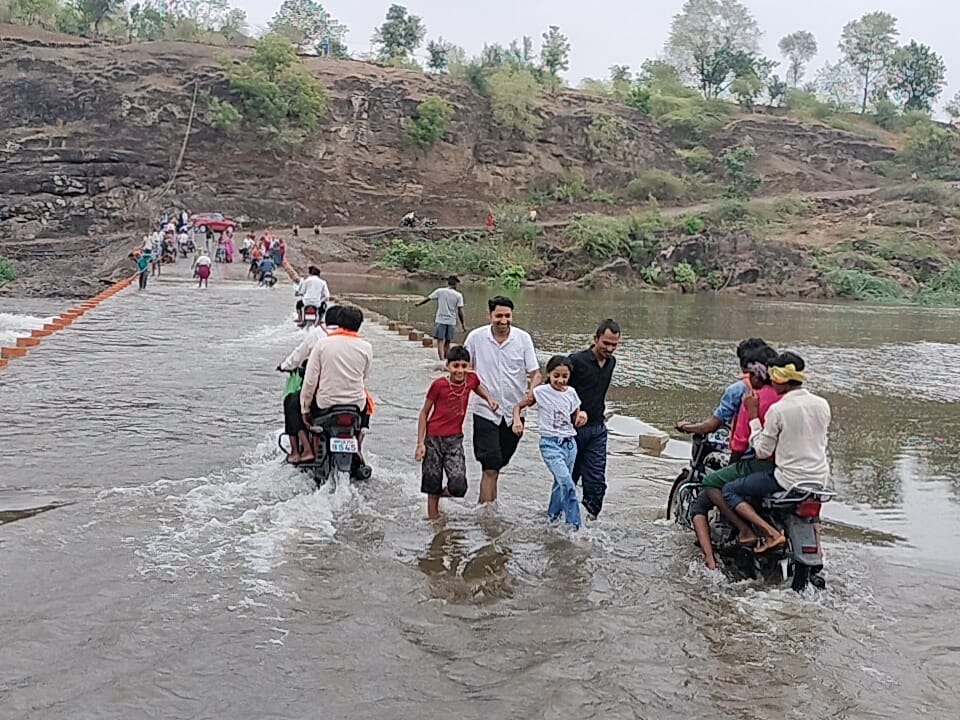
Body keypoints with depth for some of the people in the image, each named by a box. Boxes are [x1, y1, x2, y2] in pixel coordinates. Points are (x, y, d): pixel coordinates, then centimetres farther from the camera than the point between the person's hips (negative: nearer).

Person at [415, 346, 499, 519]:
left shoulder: (471, 379, -4)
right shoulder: (439, 384, -14)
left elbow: (478, 387, 24)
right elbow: (424, 413, -5)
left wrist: (489, 399, 3)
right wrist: (420, 443, -8)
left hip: (455, 439, 3)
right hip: (433, 439, -3)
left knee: (458, 487, -8)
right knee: (433, 486, 3)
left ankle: (437, 496, 23)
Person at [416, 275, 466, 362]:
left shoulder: (440, 291, 0)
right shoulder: (458, 295, -1)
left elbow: (427, 299, 7)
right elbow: (460, 311, -5)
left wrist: (419, 304, 24)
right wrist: (463, 324, 2)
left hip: (440, 320, -1)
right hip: (452, 322, 1)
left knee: (440, 341, -3)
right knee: (447, 343, 12)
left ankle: (442, 360, -17)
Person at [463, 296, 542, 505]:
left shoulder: (523, 338, -4)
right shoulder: (476, 337, -5)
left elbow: (535, 373, -4)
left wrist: (531, 393, -23)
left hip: (514, 411, 2)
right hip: (485, 411, -2)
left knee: (498, 463, 16)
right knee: (490, 466, -10)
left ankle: (488, 503, 35)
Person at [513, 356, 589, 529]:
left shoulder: (571, 393, 6)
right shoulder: (541, 392, -5)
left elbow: (576, 422, 14)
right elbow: (518, 407, 5)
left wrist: (582, 415, -8)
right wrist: (517, 421, -14)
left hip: (570, 443, 5)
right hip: (550, 443, -5)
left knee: (561, 483, 12)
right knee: (567, 483, -19)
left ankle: (552, 518, 33)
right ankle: (574, 524, -14)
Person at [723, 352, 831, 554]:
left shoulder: (777, 409, -18)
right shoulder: (822, 404, 0)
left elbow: (762, 452, -12)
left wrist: (753, 416, -7)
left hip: (789, 480, -7)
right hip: (820, 480, 7)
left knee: (729, 491, 4)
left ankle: (772, 533, -10)